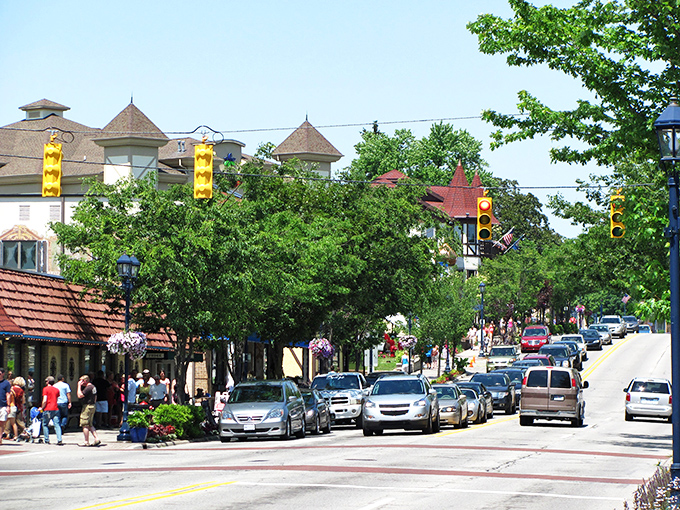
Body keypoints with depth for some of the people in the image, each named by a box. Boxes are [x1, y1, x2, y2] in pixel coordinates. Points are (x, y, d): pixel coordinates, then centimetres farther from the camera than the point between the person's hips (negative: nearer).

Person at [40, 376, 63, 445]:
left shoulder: (45, 389, -3)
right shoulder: (56, 390, 13)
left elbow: (44, 401, -10)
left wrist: (42, 408, 3)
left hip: (48, 409, -4)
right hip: (56, 409, 4)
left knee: (45, 425, 10)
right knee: (57, 425, -2)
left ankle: (47, 440, 7)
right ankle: (59, 440, -14)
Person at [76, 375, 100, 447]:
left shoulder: (88, 388, -17)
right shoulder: (93, 387, 14)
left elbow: (80, 395, -22)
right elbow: (95, 397, 22)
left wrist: (79, 386, -15)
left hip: (87, 406, -10)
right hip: (93, 406, 10)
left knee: (85, 425, -4)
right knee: (90, 425, 14)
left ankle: (86, 442, -2)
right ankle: (96, 439, 6)